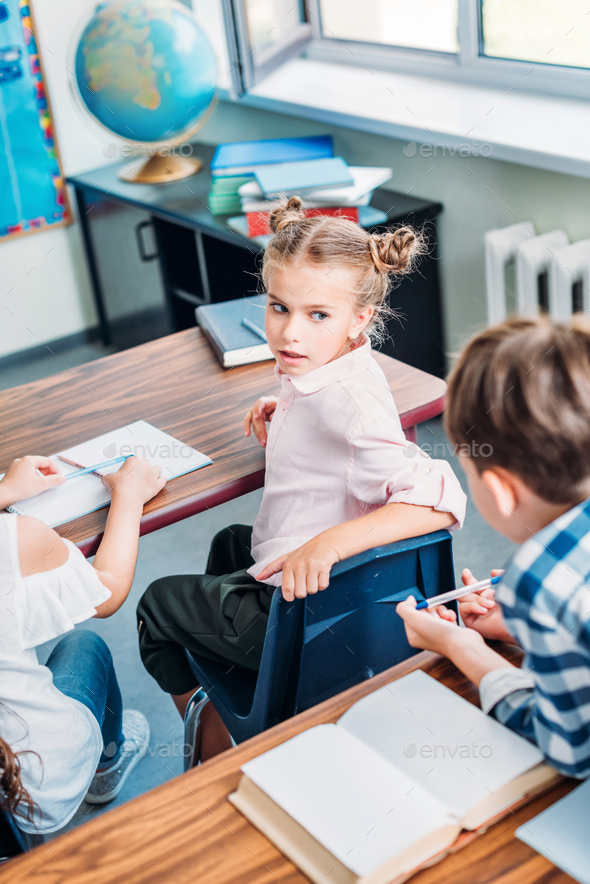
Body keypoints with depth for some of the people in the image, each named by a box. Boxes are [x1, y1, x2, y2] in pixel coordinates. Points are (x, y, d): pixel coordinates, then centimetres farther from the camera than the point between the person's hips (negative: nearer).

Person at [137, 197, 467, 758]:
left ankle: (214, 749, 36)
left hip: (301, 607, -9)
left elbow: (439, 499, -40)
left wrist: (329, 544, -45)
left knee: (158, 604, 16)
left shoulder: (348, 403, -32)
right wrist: (284, 411, 3)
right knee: (229, 543, 38)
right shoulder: (325, 366, -5)